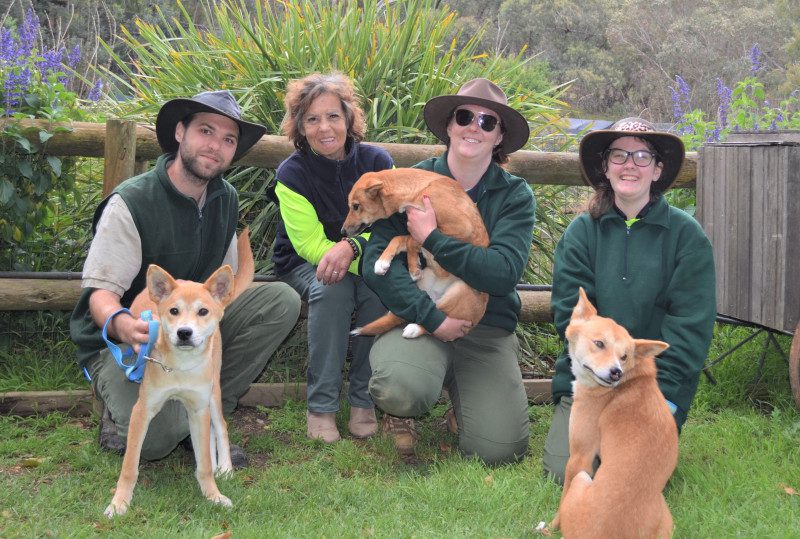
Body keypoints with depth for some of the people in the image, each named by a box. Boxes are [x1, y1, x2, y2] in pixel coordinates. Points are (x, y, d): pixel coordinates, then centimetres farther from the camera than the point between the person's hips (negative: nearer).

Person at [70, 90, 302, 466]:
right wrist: (120, 324, -45)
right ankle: (122, 408, 6)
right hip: (124, 343, -6)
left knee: (282, 300, -15)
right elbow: (100, 291, -22)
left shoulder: (226, 199, 2)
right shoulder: (130, 203, -18)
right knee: (156, 438, -33)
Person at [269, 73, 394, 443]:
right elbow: (311, 246, -18)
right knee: (333, 288, -35)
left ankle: (363, 400, -18)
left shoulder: (377, 161, -11)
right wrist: (369, 258, -33)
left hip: (365, 264, 2)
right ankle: (320, 406, -25)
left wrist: (351, 248, -38)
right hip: (305, 265, -1)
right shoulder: (292, 174, -16)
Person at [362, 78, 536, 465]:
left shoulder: (515, 196, 1)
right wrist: (432, 318, -19)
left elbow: (504, 271, -14)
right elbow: (378, 262, -10)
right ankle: (401, 409, 6)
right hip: (419, 318, -1)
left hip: (488, 328, 1)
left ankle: (462, 402, 22)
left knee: (499, 450, -14)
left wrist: (431, 238, -16)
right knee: (401, 389, -34)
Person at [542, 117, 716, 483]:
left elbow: (691, 324, -4)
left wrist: (658, 394, -14)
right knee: (565, 470, -16)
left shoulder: (686, 234, 0)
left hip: (658, 384, -1)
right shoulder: (582, 230, 4)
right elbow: (571, 312, -2)